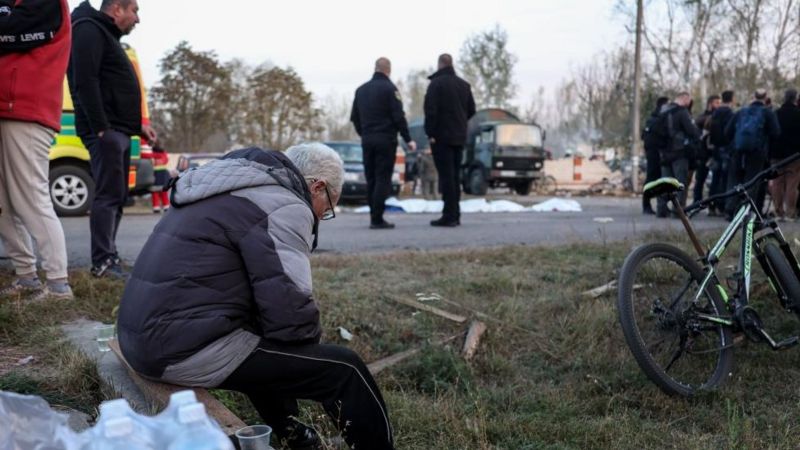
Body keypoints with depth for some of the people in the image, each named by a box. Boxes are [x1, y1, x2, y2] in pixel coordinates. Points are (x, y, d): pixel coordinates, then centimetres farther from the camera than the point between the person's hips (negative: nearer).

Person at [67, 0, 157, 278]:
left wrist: (137, 125, 22)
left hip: (117, 130, 10)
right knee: (109, 195, -13)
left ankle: (108, 258, 16)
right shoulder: (89, 31, -6)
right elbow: (85, 82, -18)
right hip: (104, 131, -10)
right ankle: (103, 262, -13)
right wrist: (101, 127, -23)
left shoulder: (106, 35, 26)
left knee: (116, 196, 11)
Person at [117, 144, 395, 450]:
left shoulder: (234, 189, 19)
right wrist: (312, 339, 2)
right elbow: (290, 312, -18)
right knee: (343, 369, -6)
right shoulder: (283, 207, -11)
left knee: (264, 337, 34)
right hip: (191, 349, -10)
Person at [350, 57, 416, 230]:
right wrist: (408, 139, -7)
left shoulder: (361, 89, 13)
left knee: (371, 180, 10)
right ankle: (377, 219, -10)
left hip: (367, 141, 6)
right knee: (383, 179, -5)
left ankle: (374, 217, 12)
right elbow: (399, 116, -12)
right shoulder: (389, 88, -7)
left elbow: (354, 117, 15)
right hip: (386, 140, -6)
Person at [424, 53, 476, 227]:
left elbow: (430, 110, -16)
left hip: (442, 136, -7)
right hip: (459, 137, 7)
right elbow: (471, 110, 15)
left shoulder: (436, 83, -9)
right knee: (455, 175, 13)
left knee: (446, 175, -7)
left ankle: (449, 215, -8)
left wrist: (430, 133, -12)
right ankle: (455, 215, 16)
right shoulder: (464, 84, 13)